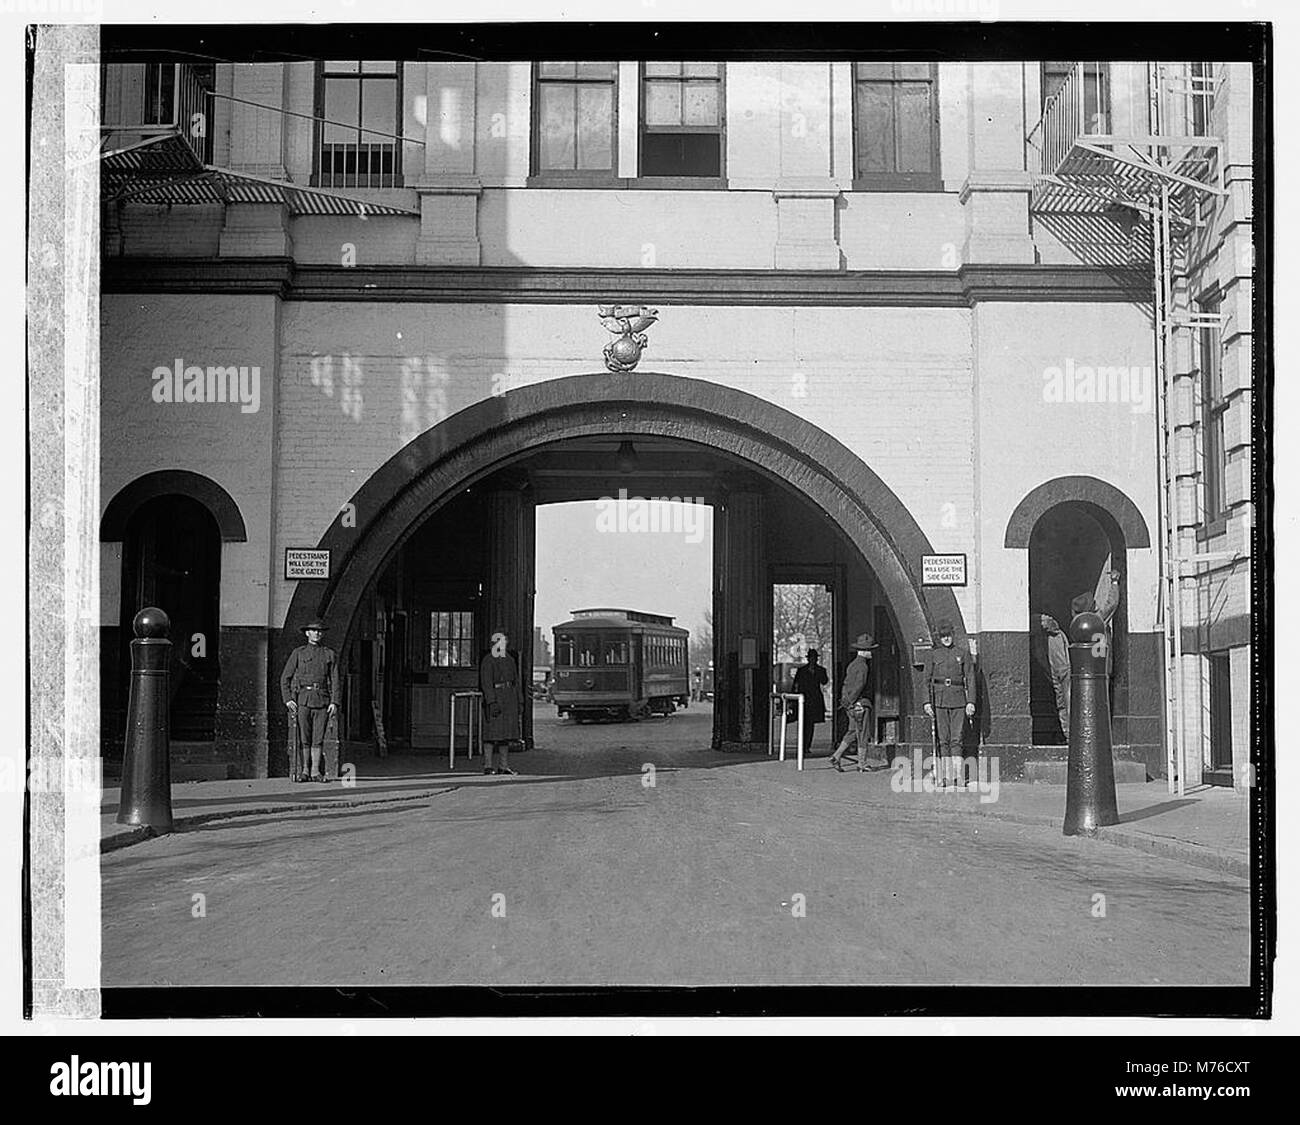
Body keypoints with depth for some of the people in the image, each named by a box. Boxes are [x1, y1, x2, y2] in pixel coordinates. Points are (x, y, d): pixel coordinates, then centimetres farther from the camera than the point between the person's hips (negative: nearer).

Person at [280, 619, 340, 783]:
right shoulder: (298, 653, 9)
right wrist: (288, 699, -4)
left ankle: (316, 771, 0)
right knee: (304, 737, -3)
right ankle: (304, 771, 3)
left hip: (322, 700, 1)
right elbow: (285, 678, 7)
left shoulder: (330, 654, 12)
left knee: (318, 737, -2)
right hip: (302, 698, -1)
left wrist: (334, 702, -2)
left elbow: (334, 680, 9)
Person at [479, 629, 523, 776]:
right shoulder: (488, 661, -5)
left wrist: (520, 702, 12)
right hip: (495, 697, -7)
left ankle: (504, 766, 11)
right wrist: (492, 702, -21)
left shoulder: (510, 660, 16)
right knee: (492, 734, -6)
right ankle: (487, 766, -4)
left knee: (505, 735, 8)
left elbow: (516, 682, 18)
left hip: (510, 700, 7)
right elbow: (486, 683, -12)